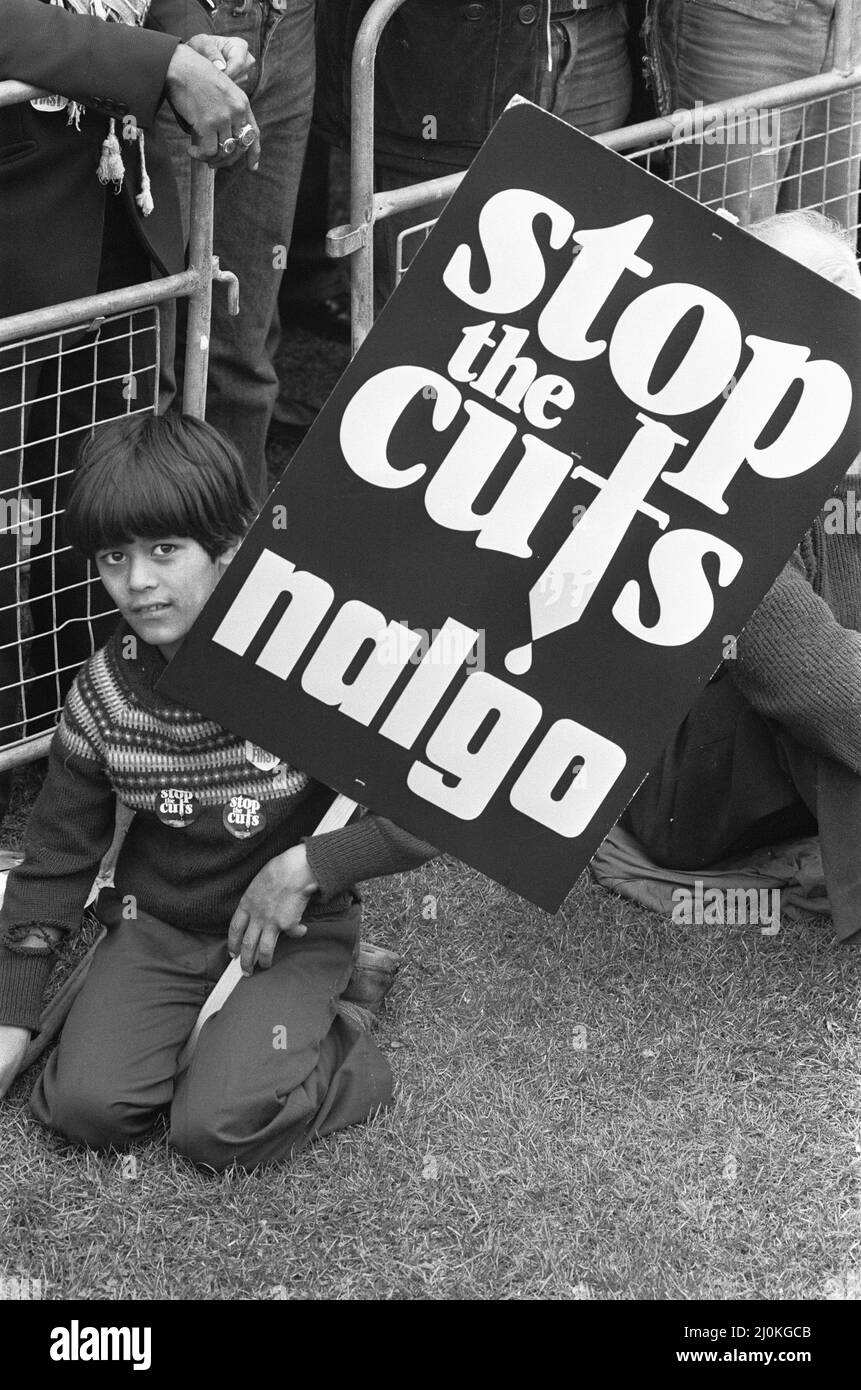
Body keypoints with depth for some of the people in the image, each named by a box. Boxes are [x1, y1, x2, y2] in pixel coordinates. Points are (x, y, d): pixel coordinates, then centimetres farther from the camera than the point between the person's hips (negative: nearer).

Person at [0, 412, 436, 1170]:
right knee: (86, 1105, -15)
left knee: (217, 1125, -21)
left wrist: (304, 868, -21)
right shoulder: (104, 694, -8)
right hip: (157, 925, 4)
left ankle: (336, 1054, 8)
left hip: (293, 932, -4)